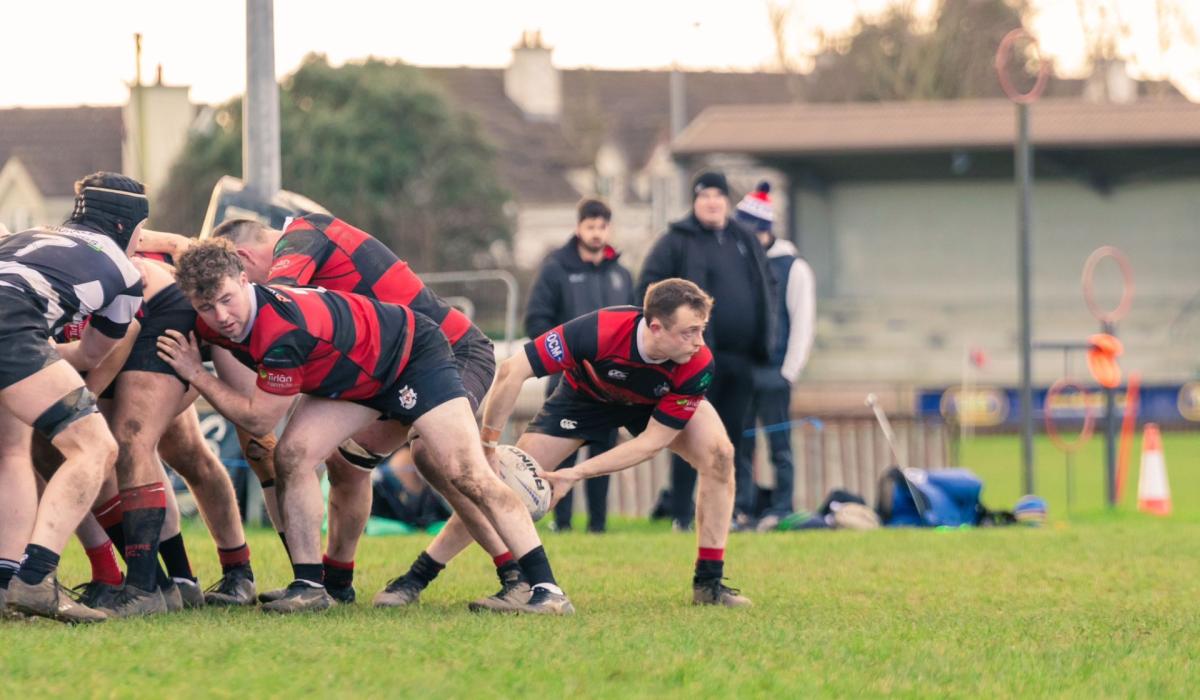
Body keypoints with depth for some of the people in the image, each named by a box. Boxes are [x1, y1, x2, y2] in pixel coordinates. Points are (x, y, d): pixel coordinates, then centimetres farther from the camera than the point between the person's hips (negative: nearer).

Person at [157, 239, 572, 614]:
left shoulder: (283, 329, -39)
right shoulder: (212, 322, -14)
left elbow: (258, 419, -27)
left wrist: (196, 375, -20)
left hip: (413, 355, -8)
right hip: (355, 378, 8)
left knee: (465, 473, -19)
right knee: (292, 456, -13)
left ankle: (545, 588, -20)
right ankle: (309, 585, -7)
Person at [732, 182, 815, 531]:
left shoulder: (792, 268, -1)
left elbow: (803, 323, -3)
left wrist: (788, 372, -8)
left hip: (773, 373, -4)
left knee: (779, 445, -3)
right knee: (739, 445, 5)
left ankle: (781, 509, 0)